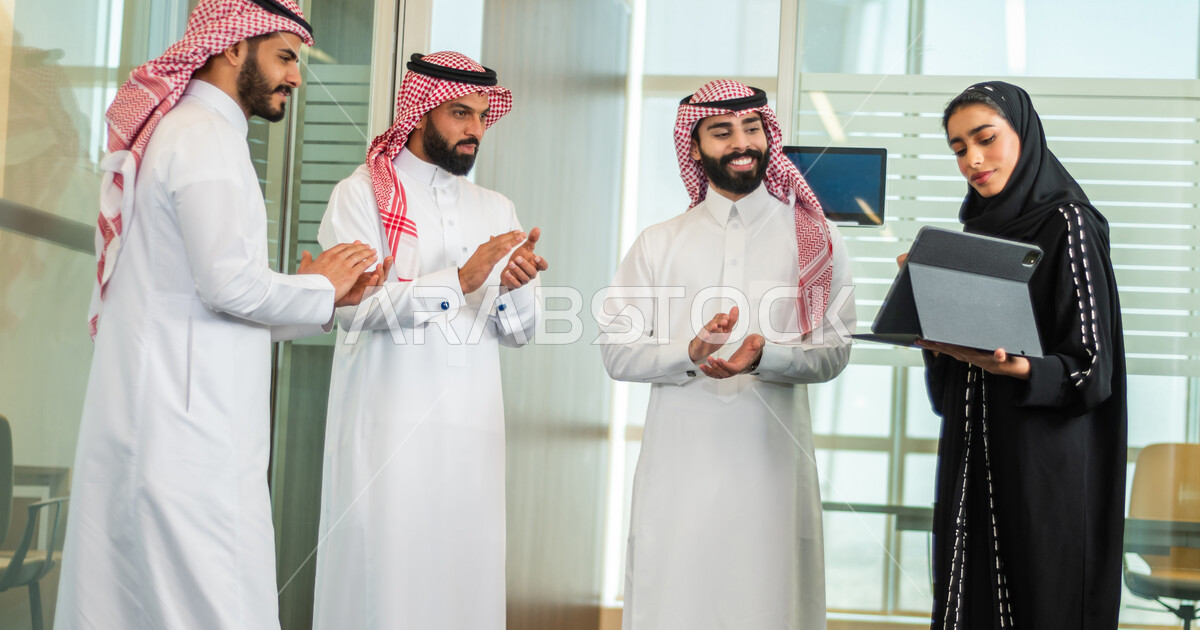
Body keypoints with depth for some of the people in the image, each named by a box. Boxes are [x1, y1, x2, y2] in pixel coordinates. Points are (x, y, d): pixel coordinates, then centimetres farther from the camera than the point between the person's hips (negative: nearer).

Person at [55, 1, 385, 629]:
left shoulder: (169, 131, 21)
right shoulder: (208, 136, -10)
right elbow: (229, 282, -20)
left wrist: (323, 296, 13)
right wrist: (319, 288, -2)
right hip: (188, 429, -10)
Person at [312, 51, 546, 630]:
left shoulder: (496, 209, 18)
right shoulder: (362, 194, 2)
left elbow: (518, 332, 13)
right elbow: (351, 304, -13)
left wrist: (515, 285, -9)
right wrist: (460, 281, -19)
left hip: (473, 429, 5)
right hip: (387, 425, -4)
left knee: (465, 580, 3)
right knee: (383, 580, -5)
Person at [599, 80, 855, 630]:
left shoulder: (814, 238, 9)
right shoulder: (658, 243, 11)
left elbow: (833, 352, 1)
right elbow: (616, 352, 3)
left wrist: (764, 356, -19)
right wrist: (690, 353, -15)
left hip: (771, 459, 0)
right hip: (678, 464, 1)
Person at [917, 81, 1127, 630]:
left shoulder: (1067, 222, -8)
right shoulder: (979, 227, 13)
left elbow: (1090, 368, -13)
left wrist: (1014, 368, -31)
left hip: (1042, 459, -7)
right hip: (971, 454, 7)